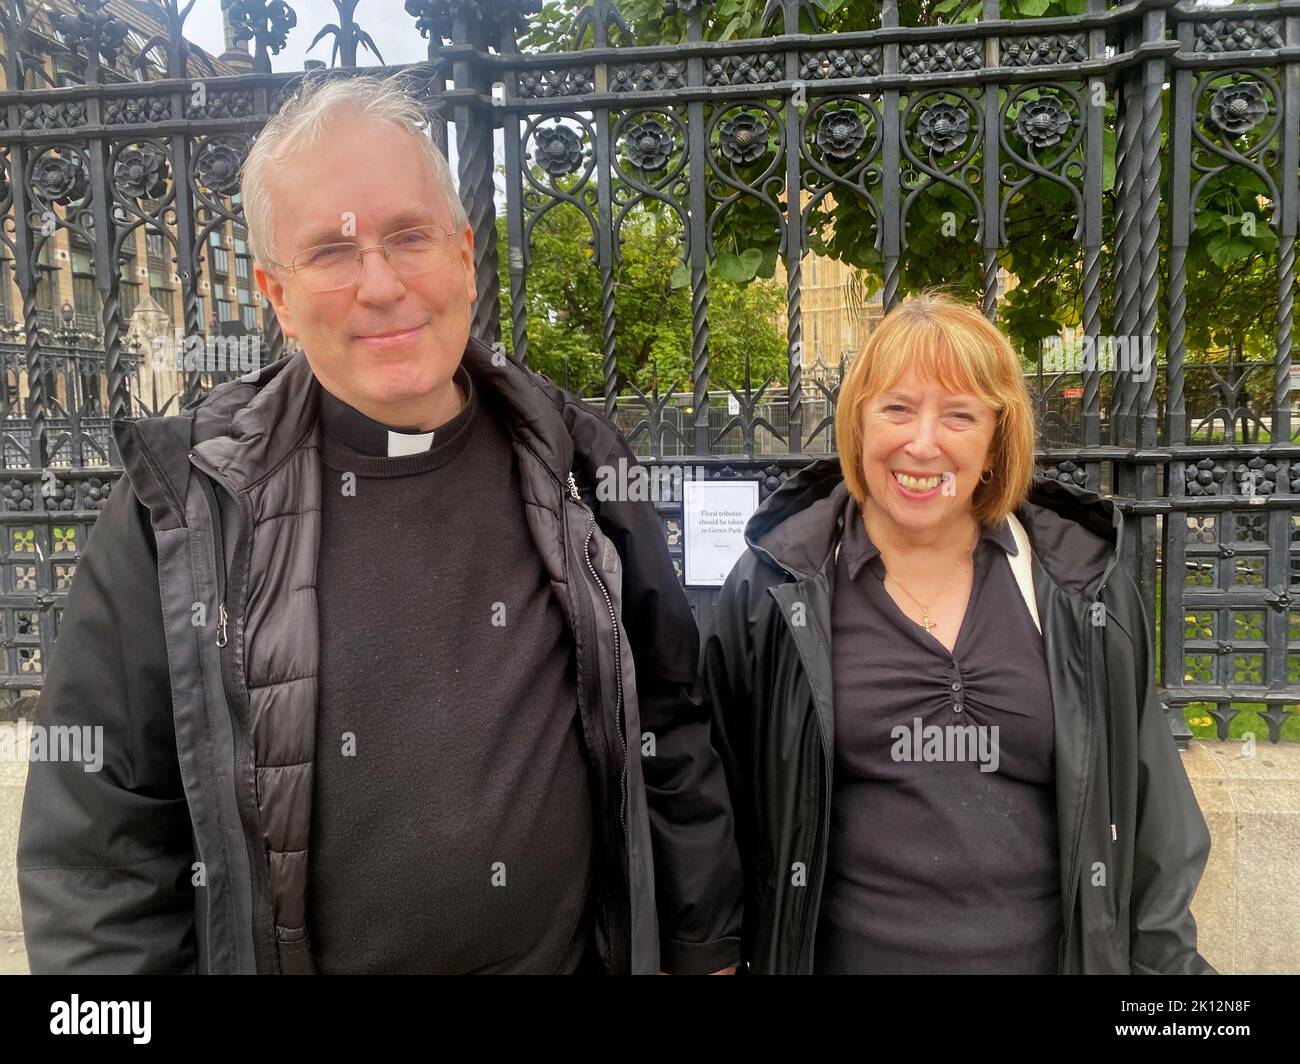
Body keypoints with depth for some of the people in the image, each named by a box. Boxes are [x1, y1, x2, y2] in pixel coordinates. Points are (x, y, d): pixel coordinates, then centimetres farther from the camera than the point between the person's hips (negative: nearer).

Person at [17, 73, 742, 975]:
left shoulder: (579, 469, -9)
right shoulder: (186, 500, -13)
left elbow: (670, 740, -2)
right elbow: (102, 832, -7)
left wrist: (704, 953, 2)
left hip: (579, 954, 2)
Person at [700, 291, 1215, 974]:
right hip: (842, 953, -1)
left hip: (1054, 951, 2)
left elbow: (1147, 810, 3)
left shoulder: (1081, 585, -4)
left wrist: (1166, 960, 2)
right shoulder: (774, 585, -10)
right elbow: (724, 802, -2)